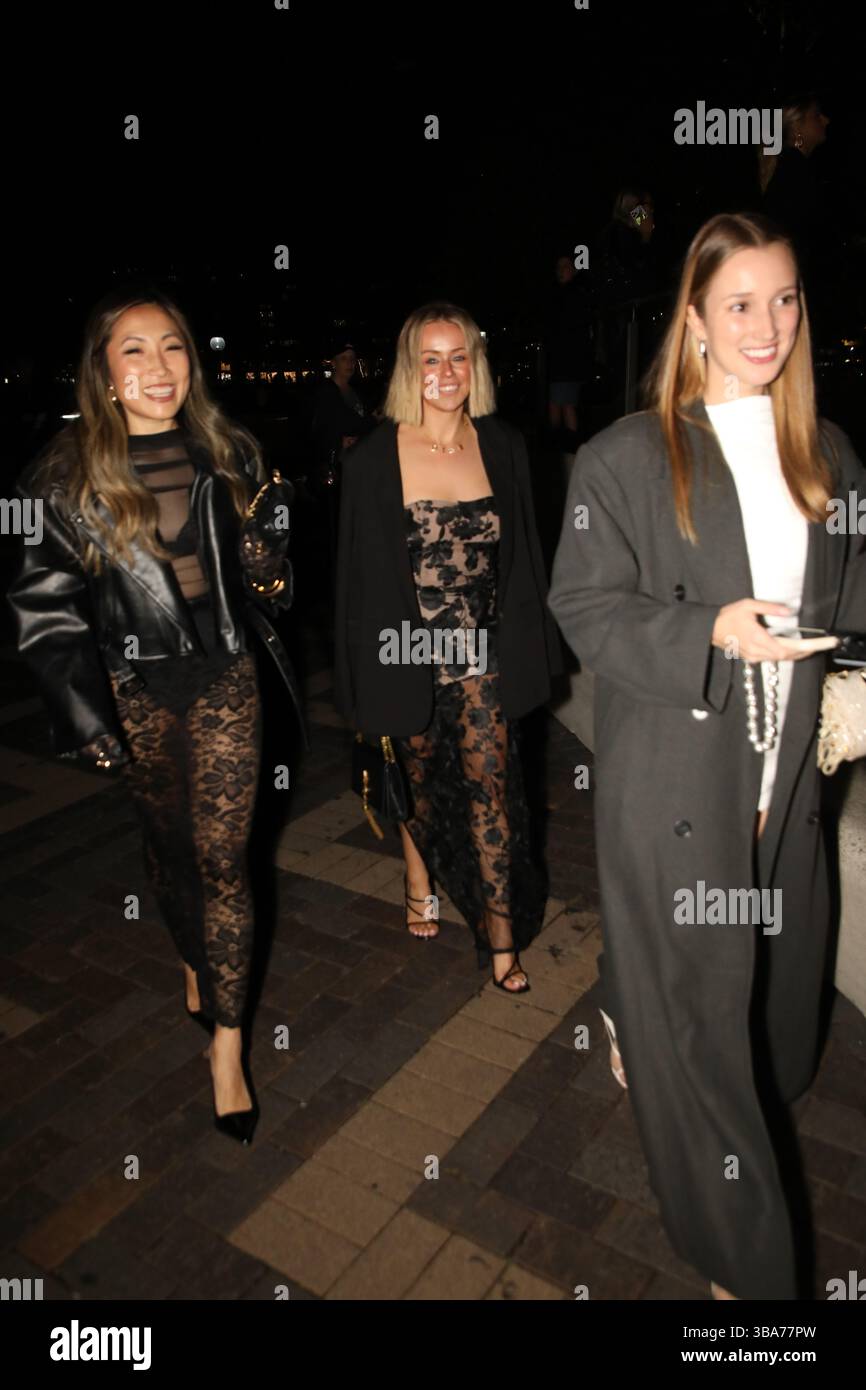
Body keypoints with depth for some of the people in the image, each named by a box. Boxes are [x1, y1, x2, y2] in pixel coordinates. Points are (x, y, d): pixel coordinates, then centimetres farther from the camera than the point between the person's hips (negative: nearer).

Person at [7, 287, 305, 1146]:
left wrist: (268, 568, -12)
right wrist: (87, 717, -11)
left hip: (224, 682, 1)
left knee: (222, 859, 0)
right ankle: (194, 966, 45)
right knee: (168, 847, 17)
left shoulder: (228, 455, 1)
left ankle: (227, 1048, 13)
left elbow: (265, 580, 12)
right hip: (134, 694, 0)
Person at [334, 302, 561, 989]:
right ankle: (421, 885, 45)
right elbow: (361, 574, -5)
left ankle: (502, 936, 16)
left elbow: (526, 555, 6)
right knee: (420, 777, 18)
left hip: (483, 654, 1)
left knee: (490, 785, 0)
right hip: (409, 653, -1)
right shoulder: (373, 459, -8)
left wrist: (532, 648, 6)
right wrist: (366, 679, -4)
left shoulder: (504, 447, 0)